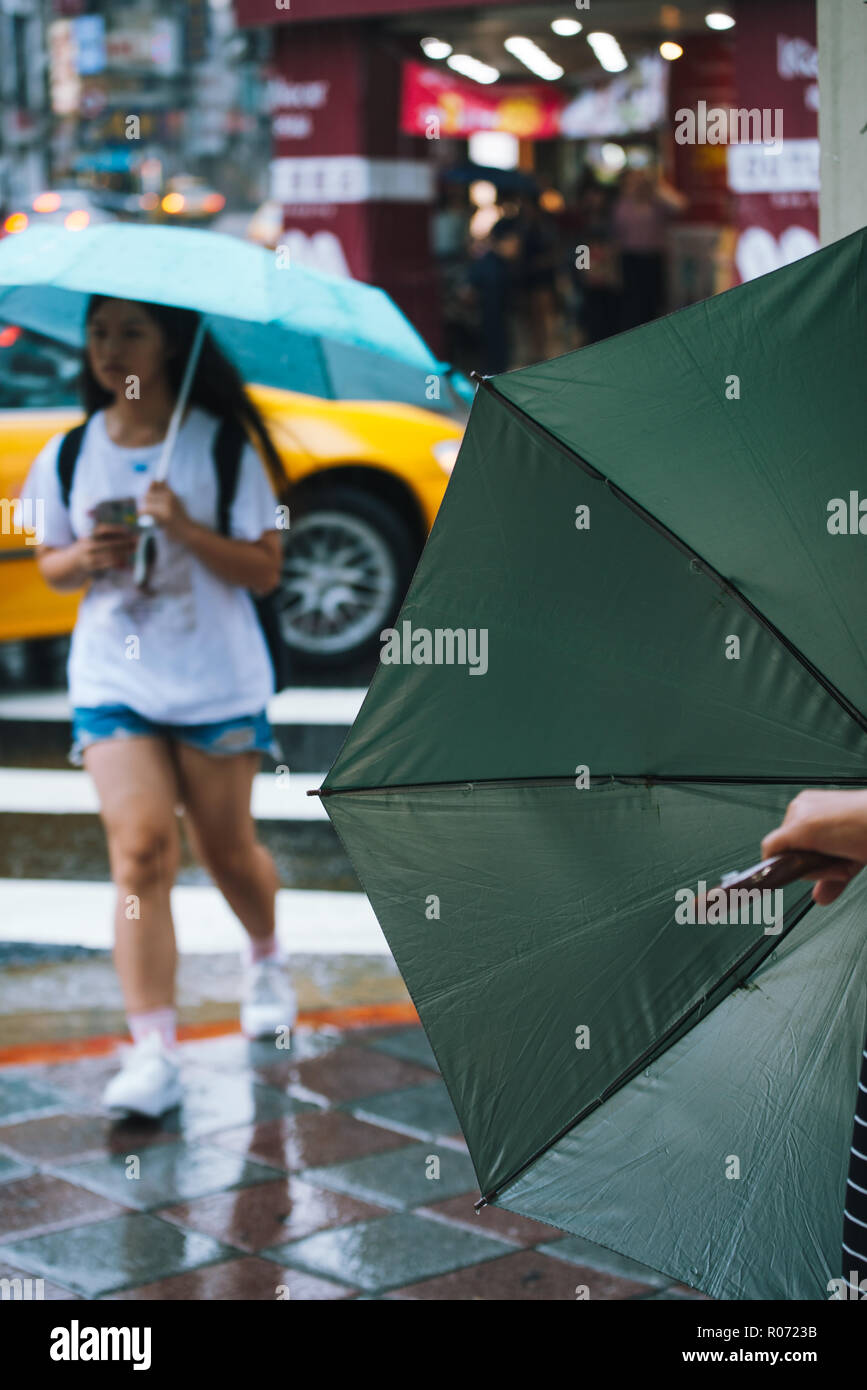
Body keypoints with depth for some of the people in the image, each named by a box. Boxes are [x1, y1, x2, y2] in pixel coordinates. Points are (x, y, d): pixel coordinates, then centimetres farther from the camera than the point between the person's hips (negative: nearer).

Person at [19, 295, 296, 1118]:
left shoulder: (224, 445, -5)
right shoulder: (68, 455, 4)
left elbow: (264, 570, -6)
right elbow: (51, 564, 15)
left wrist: (186, 531, -21)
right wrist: (84, 559, -8)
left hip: (218, 684, -1)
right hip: (113, 684, 1)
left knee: (225, 847, 11)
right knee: (140, 849, -11)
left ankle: (265, 959, 44)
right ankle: (152, 1052, -11)